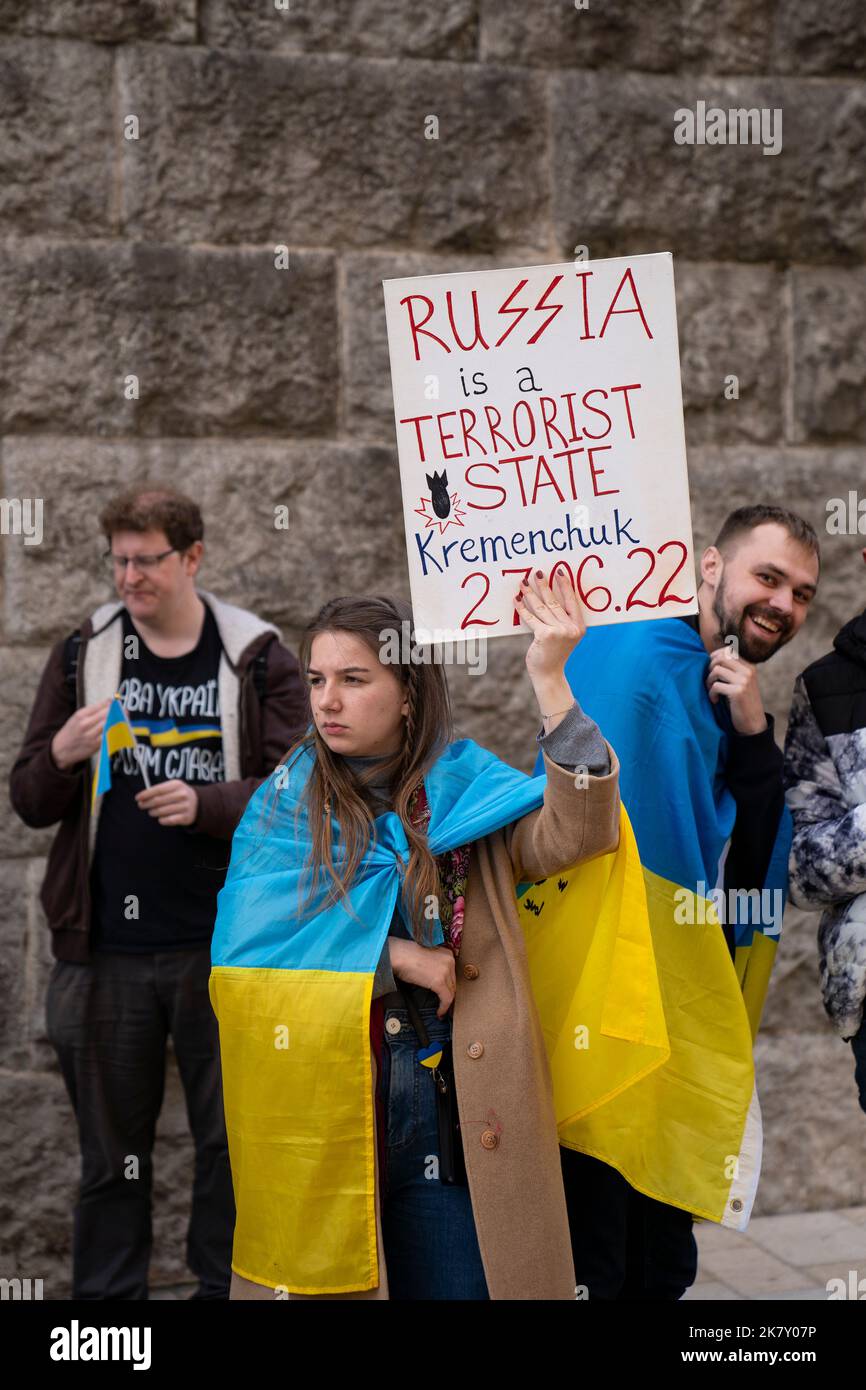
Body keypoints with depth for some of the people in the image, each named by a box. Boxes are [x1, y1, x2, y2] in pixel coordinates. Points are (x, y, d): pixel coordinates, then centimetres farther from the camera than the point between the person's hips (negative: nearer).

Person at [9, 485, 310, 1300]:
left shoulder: (256, 658, 2)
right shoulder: (82, 654, 7)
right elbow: (29, 802, 7)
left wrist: (206, 804, -19)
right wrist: (64, 756, -14)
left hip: (224, 945, -1)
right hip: (107, 947, 2)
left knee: (233, 1137, 8)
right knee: (111, 1148, 11)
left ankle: (226, 1287, 22)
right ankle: (106, 1295, 22)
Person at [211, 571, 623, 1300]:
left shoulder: (467, 787, 2)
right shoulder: (286, 800, 3)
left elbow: (576, 830, -16)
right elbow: (243, 946, -6)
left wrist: (550, 682, -25)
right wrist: (391, 956, -12)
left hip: (448, 1108, 0)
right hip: (314, 1109, 1)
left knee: (453, 1277, 6)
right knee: (323, 1280, 10)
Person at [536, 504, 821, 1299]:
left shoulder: (734, 705, 15)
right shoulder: (635, 655, -12)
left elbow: (757, 865, 5)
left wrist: (753, 735, -6)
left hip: (691, 1018, 9)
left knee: (661, 1266, 19)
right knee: (593, 1266, 0)